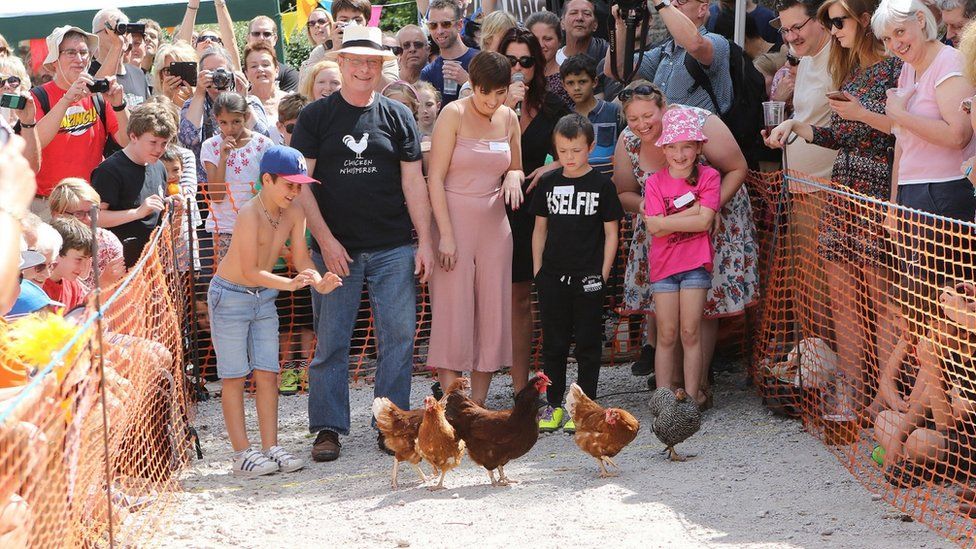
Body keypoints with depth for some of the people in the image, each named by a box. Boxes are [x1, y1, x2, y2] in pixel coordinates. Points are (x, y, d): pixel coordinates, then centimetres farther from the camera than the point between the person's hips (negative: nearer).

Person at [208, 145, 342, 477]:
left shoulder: (294, 213, -6)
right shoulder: (250, 214, -26)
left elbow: (301, 258, -4)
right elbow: (250, 271, -28)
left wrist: (318, 282, -23)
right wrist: (290, 284, -37)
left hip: (264, 297, 7)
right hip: (230, 296, -6)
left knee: (267, 374, 5)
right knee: (235, 377, -1)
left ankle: (271, 448, 10)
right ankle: (242, 454, 2)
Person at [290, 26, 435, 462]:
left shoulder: (397, 116, 8)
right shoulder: (316, 116, 3)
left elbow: (413, 182, 7)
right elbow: (301, 183, 0)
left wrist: (424, 242, 1)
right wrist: (325, 239, -8)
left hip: (394, 248, 1)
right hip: (335, 247, -1)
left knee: (399, 337, 1)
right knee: (331, 342, 1)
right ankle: (328, 428, 10)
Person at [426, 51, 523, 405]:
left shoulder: (508, 118, 8)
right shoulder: (453, 115, -7)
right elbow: (435, 178, -10)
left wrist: (513, 177, -4)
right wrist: (446, 234, -16)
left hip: (493, 223, 5)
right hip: (453, 219, -5)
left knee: (493, 310, 5)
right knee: (453, 311, -5)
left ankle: (478, 405, 14)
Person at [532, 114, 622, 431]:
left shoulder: (602, 185, -3)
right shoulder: (549, 183, 6)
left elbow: (611, 233, 0)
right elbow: (540, 229, 13)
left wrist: (603, 274, -6)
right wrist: (538, 271, 7)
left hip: (588, 278, -3)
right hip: (552, 276, 3)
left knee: (588, 343, 3)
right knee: (553, 343, 8)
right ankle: (554, 404, 17)